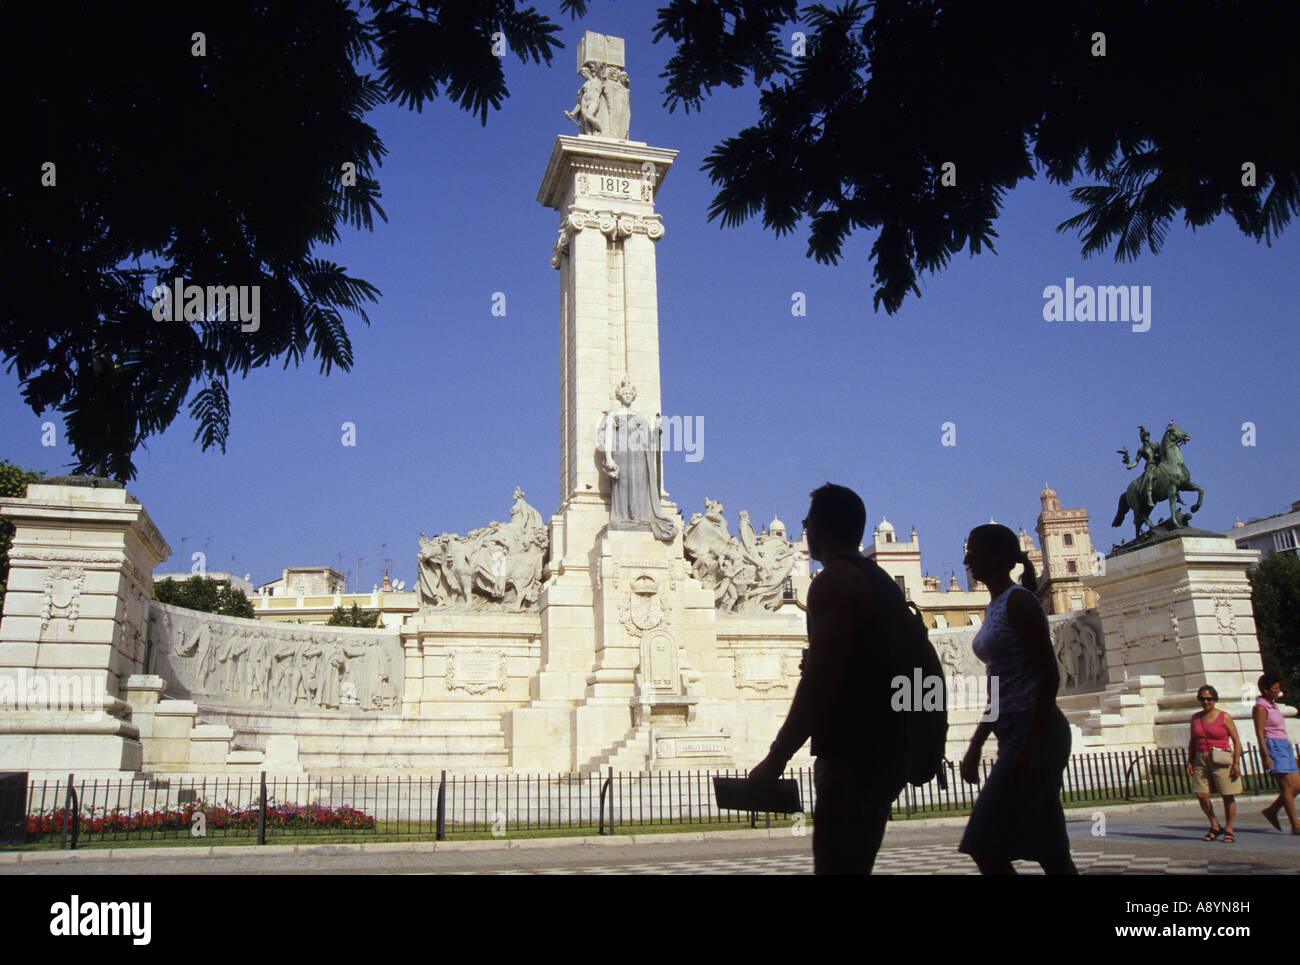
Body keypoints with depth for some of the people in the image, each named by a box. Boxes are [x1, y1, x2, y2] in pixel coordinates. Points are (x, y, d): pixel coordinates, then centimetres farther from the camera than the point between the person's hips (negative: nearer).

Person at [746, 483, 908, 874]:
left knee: (836, 865, -8)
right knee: (853, 865, 17)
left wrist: (776, 758, -17)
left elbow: (818, 681, -20)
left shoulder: (834, 581, -12)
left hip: (852, 758, -10)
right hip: (886, 753, 10)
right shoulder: (882, 582, 18)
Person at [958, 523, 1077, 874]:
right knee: (1051, 854, 10)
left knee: (986, 846, -10)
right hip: (1012, 733, 9)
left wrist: (1031, 743, -22)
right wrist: (975, 746, 19)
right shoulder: (993, 607, 17)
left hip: (1035, 731, -9)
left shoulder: (1019, 600, -9)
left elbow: (1049, 675, -16)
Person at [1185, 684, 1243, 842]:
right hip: (1201, 760, 4)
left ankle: (1229, 830, 14)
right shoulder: (1195, 718, 9)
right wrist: (1190, 762, 7)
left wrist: (1236, 763, -11)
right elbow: (1192, 742, 15)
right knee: (1201, 795, -3)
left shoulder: (1224, 717, -3)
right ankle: (1215, 826, 17)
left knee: (1228, 796, 0)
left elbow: (1237, 741, -4)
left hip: (1221, 761, -4)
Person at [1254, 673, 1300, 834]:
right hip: (1273, 747, -9)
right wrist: (1266, 756, -21)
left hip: (1284, 746, 9)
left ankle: (1271, 810, 18)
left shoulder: (1272, 704, 16)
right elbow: (1260, 733, -16)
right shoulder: (1260, 707, -11)